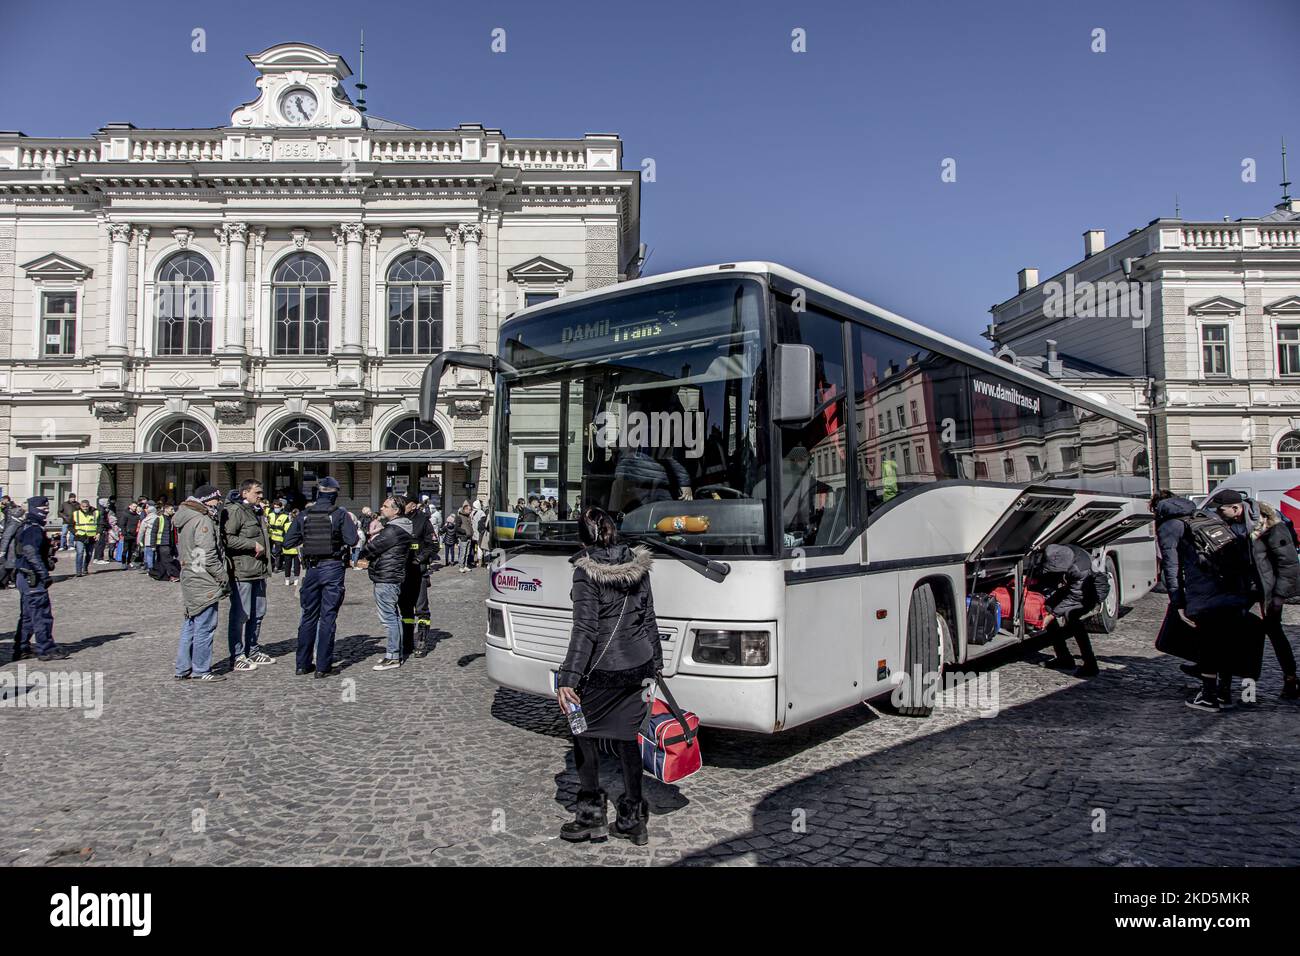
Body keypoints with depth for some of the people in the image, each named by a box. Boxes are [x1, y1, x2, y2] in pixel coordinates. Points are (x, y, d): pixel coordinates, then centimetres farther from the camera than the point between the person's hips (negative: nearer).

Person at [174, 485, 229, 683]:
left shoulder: (185, 519, 15)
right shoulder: (202, 521, -16)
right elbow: (208, 556, -21)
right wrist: (224, 577, -12)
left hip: (189, 580, 10)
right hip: (204, 583, -10)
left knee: (190, 625, 16)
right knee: (205, 626, -2)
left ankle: (183, 669, 23)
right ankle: (201, 670, 5)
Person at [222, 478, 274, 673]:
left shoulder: (257, 511, 20)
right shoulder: (234, 511, -11)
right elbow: (227, 538, -22)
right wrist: (253, 544, -18)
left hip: (258, 571, 10)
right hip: (242, 571, -10)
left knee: (258, 613, 16)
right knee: (240, 615, -4)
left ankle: (253, 650, 28)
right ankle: (237, 657, 4)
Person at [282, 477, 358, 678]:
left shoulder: (304, 515, 2)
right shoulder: (340, 514, -8)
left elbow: (288, 542, 2)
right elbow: (352, 540, -15)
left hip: (312, 569, 3)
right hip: (332, 568, -3)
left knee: (309, 616, 15)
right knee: (328, 617, 2)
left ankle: (303, 664, 19)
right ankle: (322, 666, 3)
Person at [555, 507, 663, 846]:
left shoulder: (586, 571, -14)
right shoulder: (638, 565, 4)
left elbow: (585, 629, -20)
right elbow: (649, 618, 9)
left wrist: (568, 679, -21)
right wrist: (656, 663, 18)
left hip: (602, 668, -6)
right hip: (637, 664, 6)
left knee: (584, 735, 11)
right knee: (627, 736, 14)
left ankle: (592, 815, 16)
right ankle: (633, 819, 21)